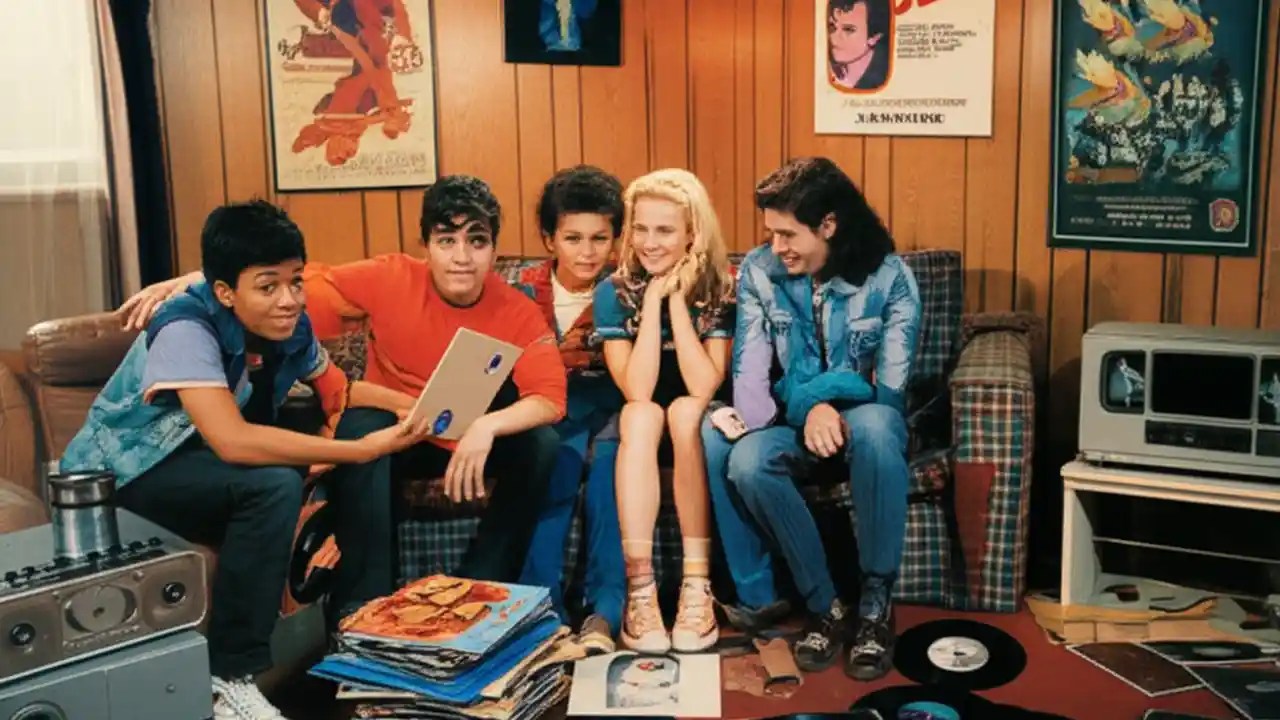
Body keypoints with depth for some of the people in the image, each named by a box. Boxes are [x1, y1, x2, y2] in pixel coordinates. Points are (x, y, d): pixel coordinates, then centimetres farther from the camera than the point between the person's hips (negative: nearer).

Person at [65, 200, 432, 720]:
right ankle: (229, 676, -21)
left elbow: (337, 392, 5)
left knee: (366, 422, -9)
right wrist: (364, 449, -40)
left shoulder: (289, 324, -8)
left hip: (206, 460, 7)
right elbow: (233, 442, -41)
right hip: (125, 473, -7)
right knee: (273, 486, -34)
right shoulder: (186, 329, -29)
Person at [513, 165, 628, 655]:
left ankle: (606, 610, -36)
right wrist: (561, 357, -14)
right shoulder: (528, 289, 5)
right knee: (556, 457, -33)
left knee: (609, 458, -34)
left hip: (610, 406, -1)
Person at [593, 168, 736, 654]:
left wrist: (677, 299, -23)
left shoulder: (722, 289, -10)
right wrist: (654, 298, -22)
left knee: (684, 411, -33)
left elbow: (704, 388, -23)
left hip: (699, 429, -1)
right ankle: (639, 589, -37)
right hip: (641, 431, 1)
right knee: (642, 415, -32)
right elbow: (636, 391, -20)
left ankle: (697, 584, -34)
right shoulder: (614, 292, -8)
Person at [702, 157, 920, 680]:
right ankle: (824, 605, -17)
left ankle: (877, 603, -25)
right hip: (793, 421, 2)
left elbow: (889, 390, -15)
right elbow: (750, 372, -10)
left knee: (874, 427, -39)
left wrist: (801, 392, -21)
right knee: (746, 465, -33)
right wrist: (810, 408, -27)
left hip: (863, 419, -2)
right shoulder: (757, 271, -5)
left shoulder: (889, 277, -11)